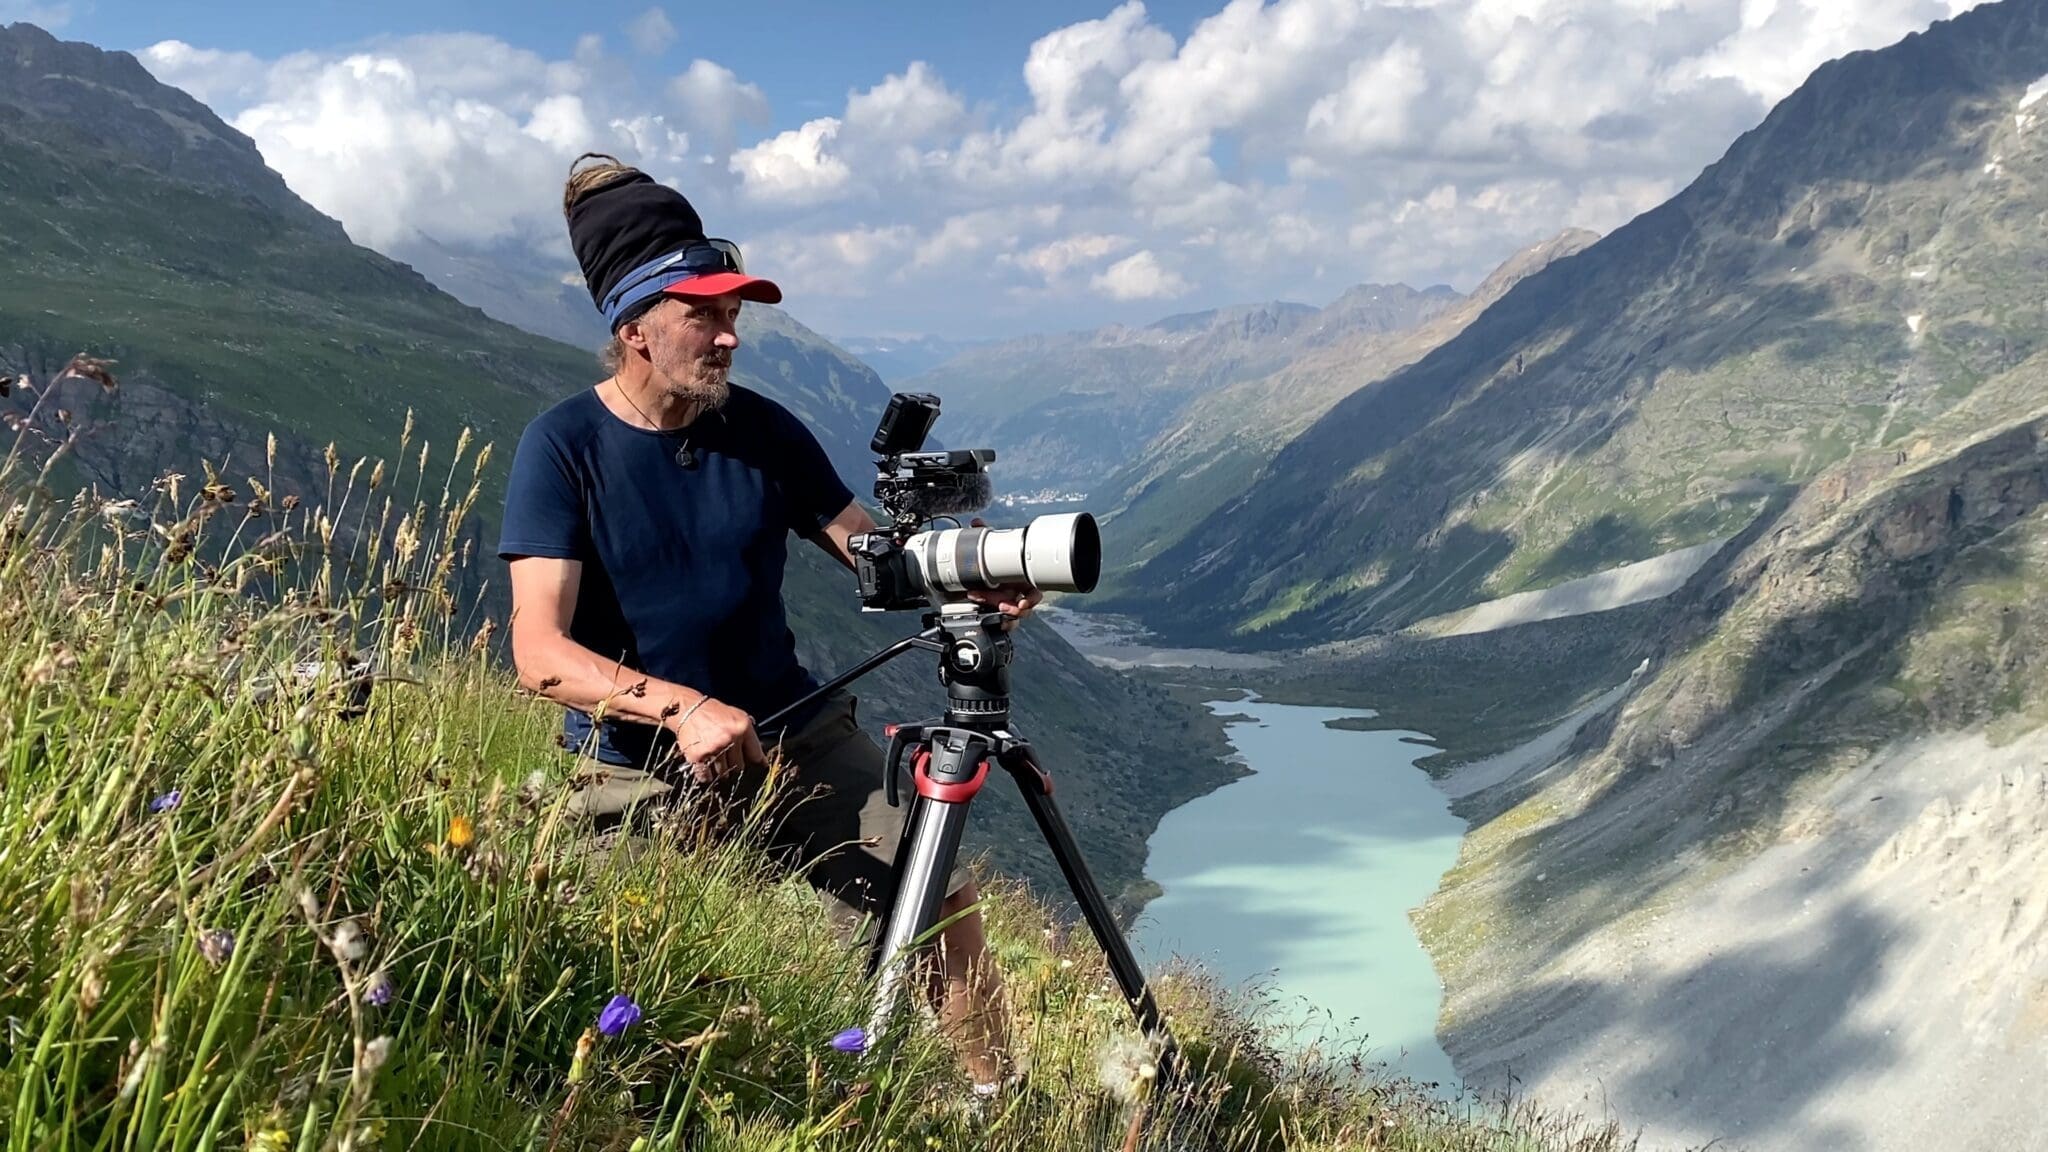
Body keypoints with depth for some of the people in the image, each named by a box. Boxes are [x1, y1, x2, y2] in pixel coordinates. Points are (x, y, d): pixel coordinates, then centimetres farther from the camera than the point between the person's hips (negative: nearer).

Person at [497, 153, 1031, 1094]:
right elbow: (541, 652, -20)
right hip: (640, 770, -3)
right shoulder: (563, 447, -12)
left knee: (940, 894, -1)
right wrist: (679, 707, -35)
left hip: (792, 733, 4)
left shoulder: (763, 430, -1)